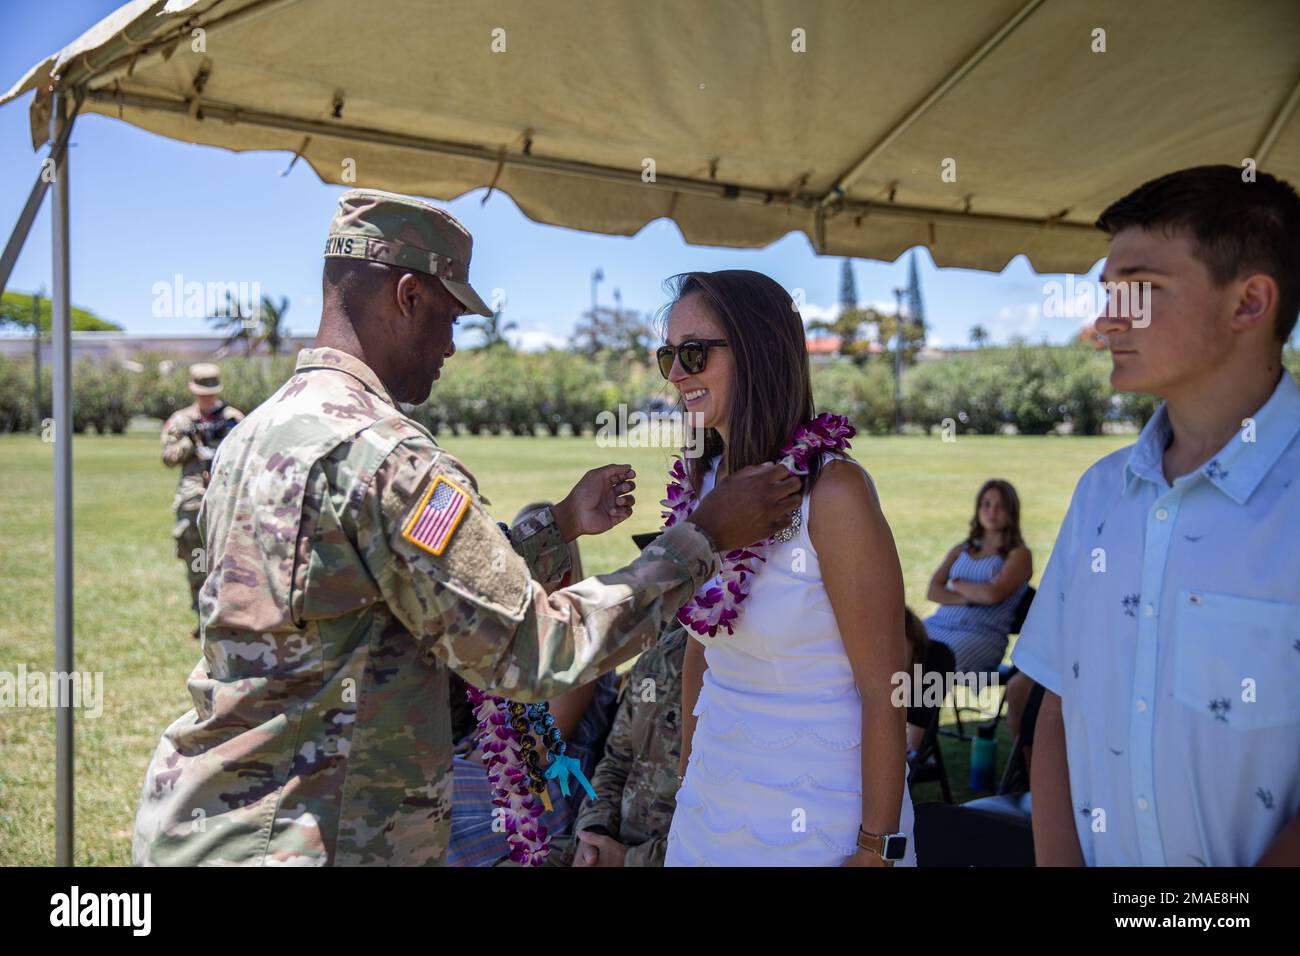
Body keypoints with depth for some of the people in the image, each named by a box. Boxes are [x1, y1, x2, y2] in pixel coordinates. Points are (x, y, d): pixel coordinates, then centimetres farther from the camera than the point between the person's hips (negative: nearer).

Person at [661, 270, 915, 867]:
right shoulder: (705, 483, 0)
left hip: (820, 813, -6)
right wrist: (687, 776, 11)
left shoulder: (831, 491, -20)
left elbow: (883, 690, -17)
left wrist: (877, 849, -15)